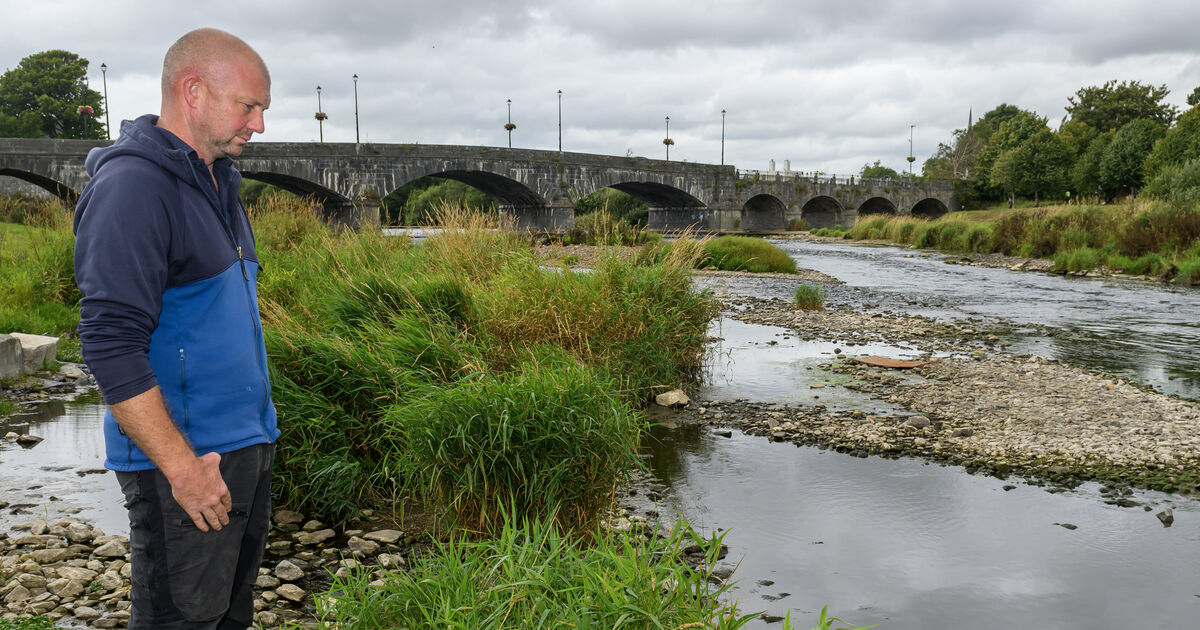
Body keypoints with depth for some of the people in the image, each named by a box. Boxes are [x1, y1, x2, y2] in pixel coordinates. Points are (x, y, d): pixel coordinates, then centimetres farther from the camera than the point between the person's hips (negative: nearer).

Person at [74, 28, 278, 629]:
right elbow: (111, 346, -23)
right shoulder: (133, 186, -17)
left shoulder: (217, 182, 13)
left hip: (249, 444, 9)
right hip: (185, 458, -9)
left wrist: (256, 432, 18)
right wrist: (182, 467, -22)